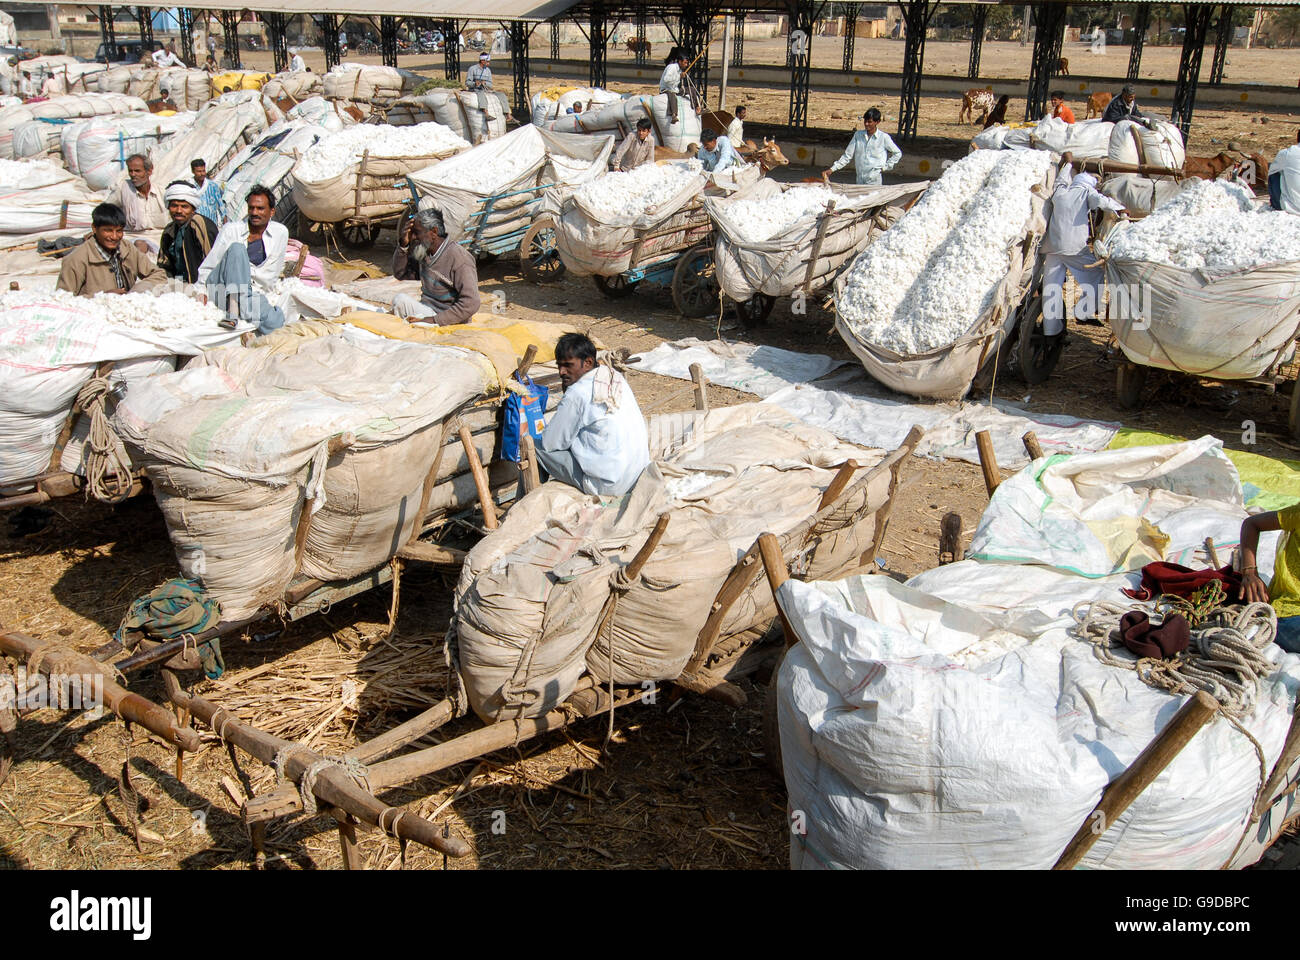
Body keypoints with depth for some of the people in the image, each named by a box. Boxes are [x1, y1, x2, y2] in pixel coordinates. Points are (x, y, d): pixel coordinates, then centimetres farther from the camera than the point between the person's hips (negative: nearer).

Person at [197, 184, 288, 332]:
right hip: (220, 288, 0)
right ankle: (233, 307, -42)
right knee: (237, 248, -32)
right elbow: (206, 268, 2)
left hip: (252, 293, 0)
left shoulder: (280, 233, 8)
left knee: (274, 321, -34)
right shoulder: (231, 229, 3)